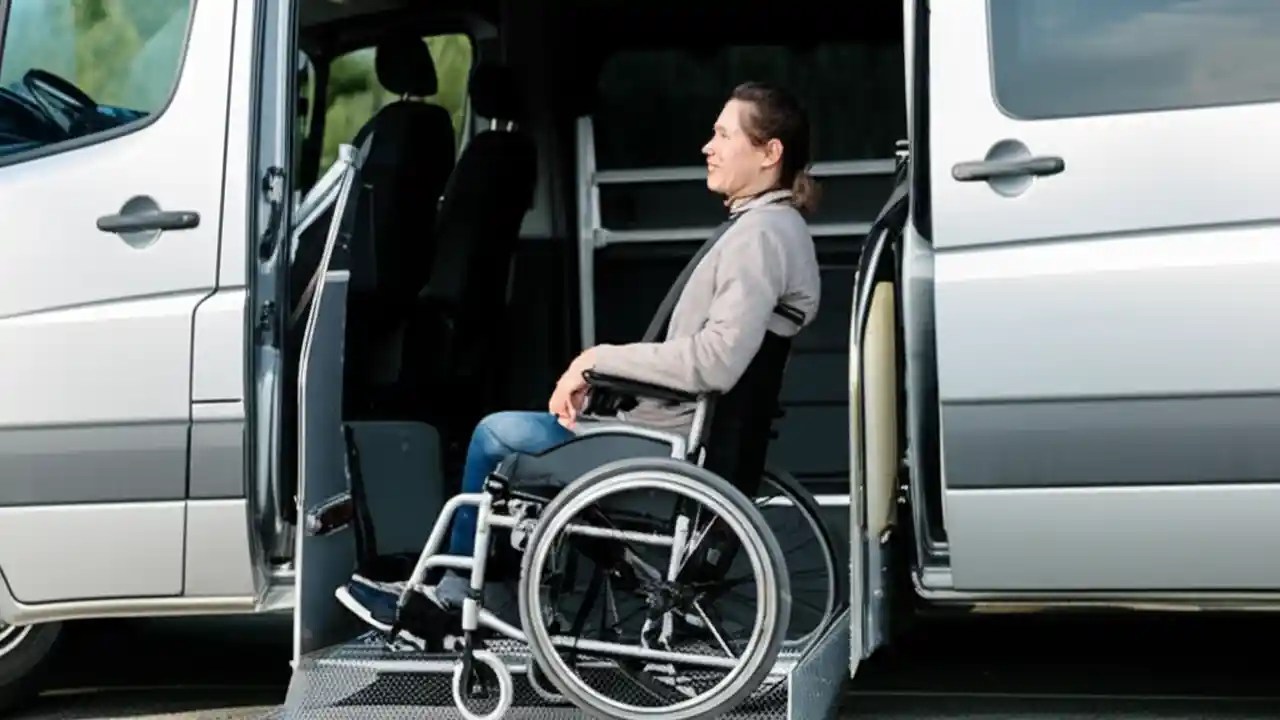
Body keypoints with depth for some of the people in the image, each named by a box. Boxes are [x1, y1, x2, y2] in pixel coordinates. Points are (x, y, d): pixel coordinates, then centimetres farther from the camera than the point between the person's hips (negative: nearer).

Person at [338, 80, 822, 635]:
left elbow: (716, 361, -29)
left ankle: (452, 594, 23)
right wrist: (599, 374, 4)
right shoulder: (755, 225, 14)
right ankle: (451, 591, 17)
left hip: (675, 443, -10)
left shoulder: (764, 233, -18)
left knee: (496, 434, 4)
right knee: (502, 432, 16)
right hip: (685, 430, 10)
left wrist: (600, 358, -18)